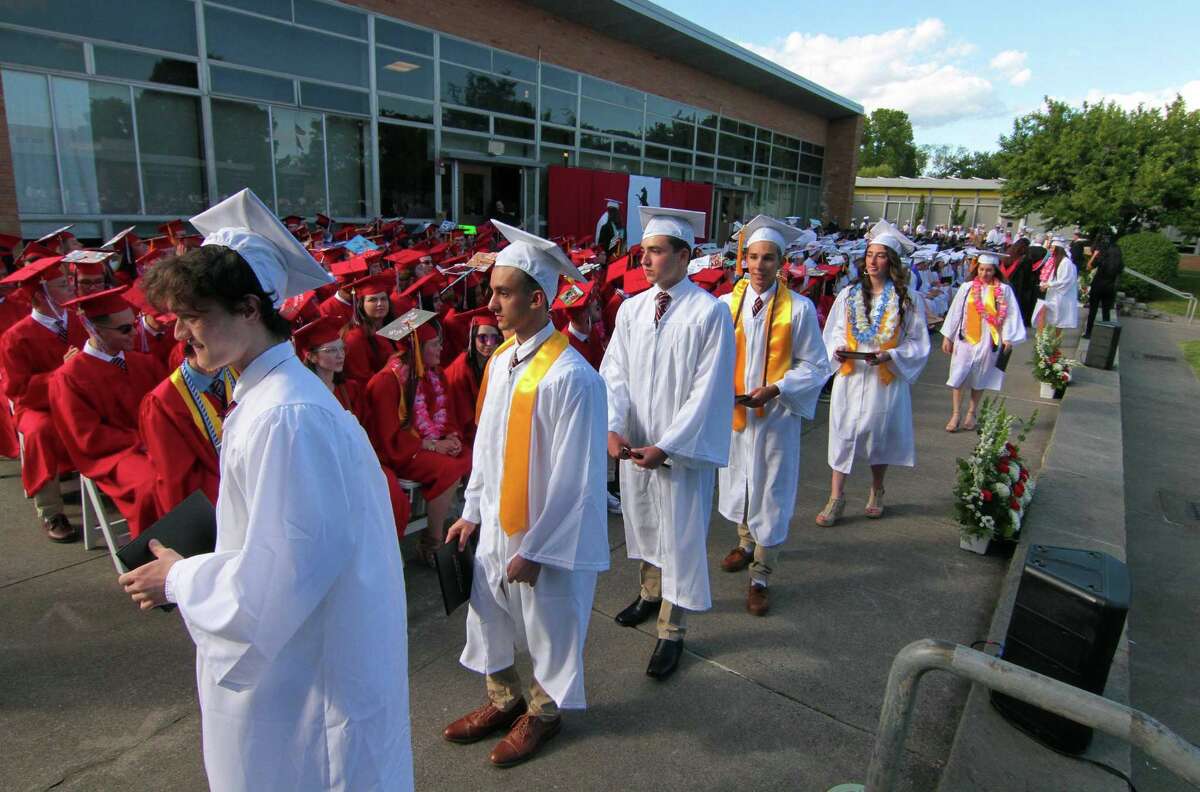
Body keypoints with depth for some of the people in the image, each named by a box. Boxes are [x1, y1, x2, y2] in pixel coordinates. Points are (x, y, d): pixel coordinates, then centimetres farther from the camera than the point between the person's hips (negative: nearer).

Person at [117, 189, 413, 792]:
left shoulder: (282, 417, -28)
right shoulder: (268, 393, 3)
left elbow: (281, 573, -25)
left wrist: (180, 581, -11)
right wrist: (191, 572, 7)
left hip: (310, 667, -9)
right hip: (292, 646, 9)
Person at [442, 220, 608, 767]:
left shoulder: (569, 377, -24)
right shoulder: (500, 360, 1)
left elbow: (574, 475, -21)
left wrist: (535, 548, -16)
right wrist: (472, 511, 11)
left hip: (546, 534, -7)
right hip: (496, 523, 8)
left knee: (548, 626, 14)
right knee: (487, 614, 21)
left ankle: (544, 710, 40)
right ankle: (504, 699, 46)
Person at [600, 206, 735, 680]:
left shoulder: (710, 312, -13)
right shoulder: (630, 309, 2)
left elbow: (708, 390, -16)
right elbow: (614, 373, 1)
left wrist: (667, 447, -18)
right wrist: (613, 427, -15)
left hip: (681, 448, -5)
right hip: (633, 444, 5)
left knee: (680, 534, 6)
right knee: (642, 522, 21)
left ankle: (671, 632, 23)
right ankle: (651, 593, 46)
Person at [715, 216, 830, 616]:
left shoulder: (799, 308, -9)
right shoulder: (726, 304, -2)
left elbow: (815, 366, -6)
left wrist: (775, 389, -19)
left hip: (775, 417, -3)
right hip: (732, 412, 3)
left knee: (770, 493, 4)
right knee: (738, 482, 20)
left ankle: (760, 577, 18)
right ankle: (746, 544, 45)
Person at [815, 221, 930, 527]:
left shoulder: (908, 300, -5)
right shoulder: (848, 294, 2)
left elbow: (918, 343, -2)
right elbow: (833, 332, 10)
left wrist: (890, 355, -18)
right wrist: (838, 349, -11)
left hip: (886, 380, -1)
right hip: (849, 378, 1)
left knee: (879, 436, 12)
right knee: (843, 434, 2)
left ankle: (876, 493, 35)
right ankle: (836, 498, 11)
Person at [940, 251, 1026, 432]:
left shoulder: (1004, 290, -2)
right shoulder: (967, 288, 0)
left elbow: (1011, 315, -3)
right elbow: (955, 312, 3)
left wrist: (1008, 338, -11)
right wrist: (947, 336, 3)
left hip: (988, 341, 0)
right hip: (965, 339, 0)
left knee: (979, 378, 10)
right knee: (958, 376, -3)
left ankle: (971, 413, 22)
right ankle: (955, 415, 4)